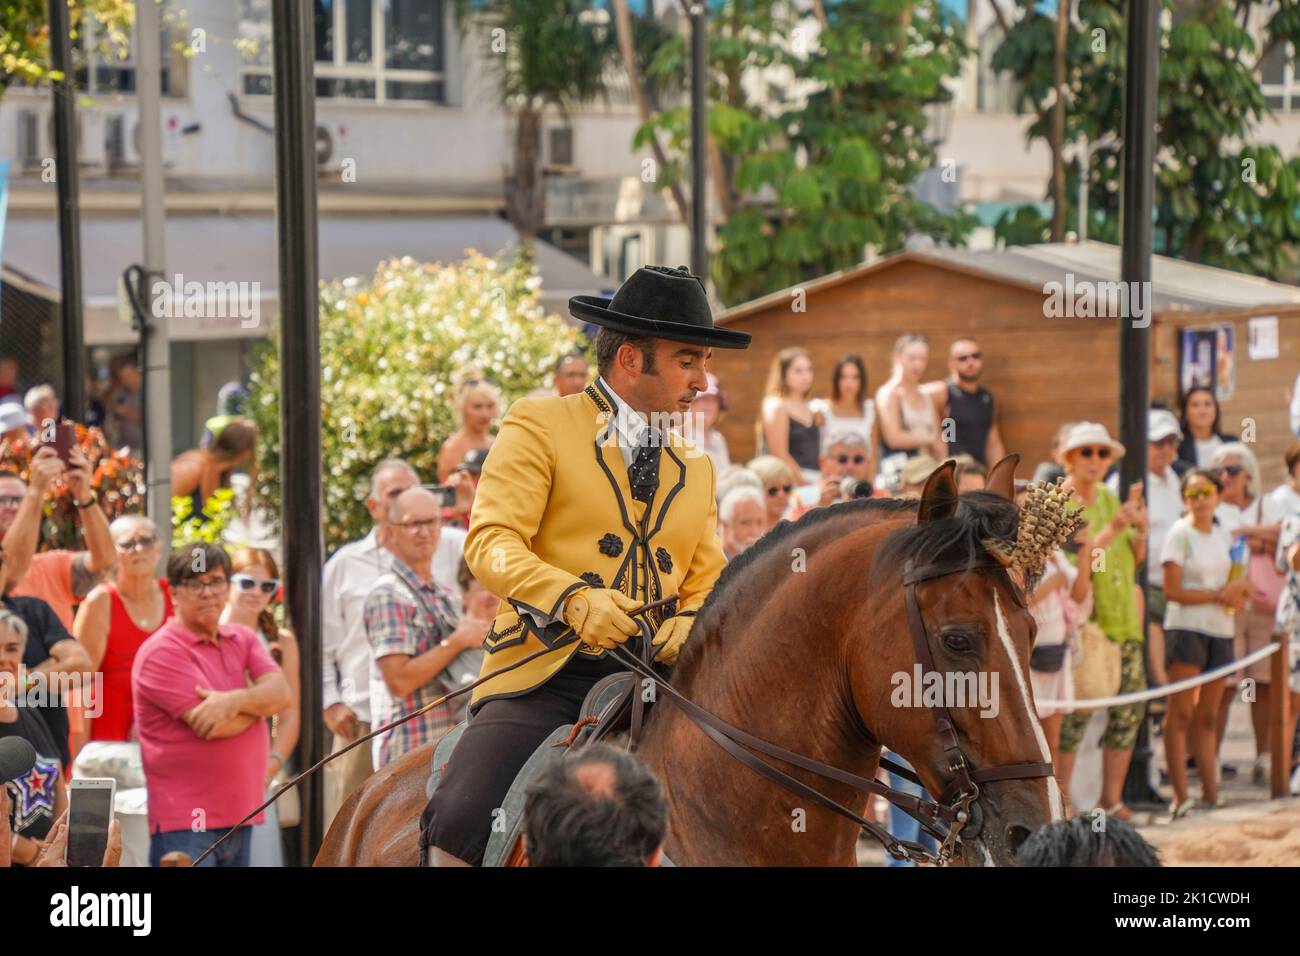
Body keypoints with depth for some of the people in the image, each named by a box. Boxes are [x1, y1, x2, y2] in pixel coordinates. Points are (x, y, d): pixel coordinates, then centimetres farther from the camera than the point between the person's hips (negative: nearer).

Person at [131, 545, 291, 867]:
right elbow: (211, 726, -18)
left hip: (239, 816, 7)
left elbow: (282, 693, -2)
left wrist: (235, 701, -20)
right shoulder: (162, 652, -10)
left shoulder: (242, 639, 14)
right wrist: (256, 701, 0)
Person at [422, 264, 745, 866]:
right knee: (459, 823, -27)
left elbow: (707, 585, 21)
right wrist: (574, 598, -25)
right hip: (545, 675, -5)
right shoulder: (539, 426, 5)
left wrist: (689, 626, -4)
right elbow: (490, 542, -7)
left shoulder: (696, 470, 24)